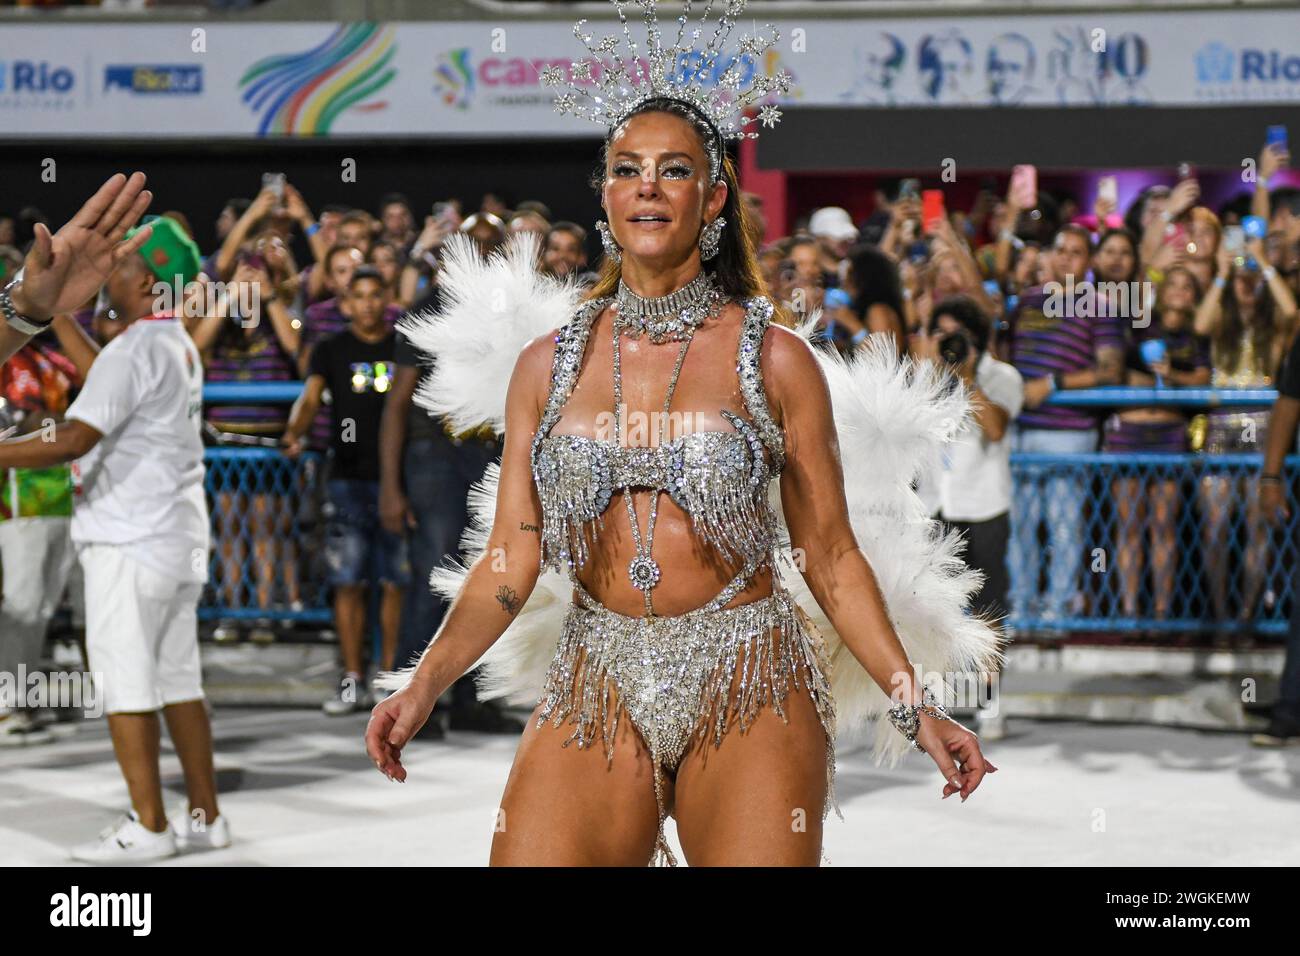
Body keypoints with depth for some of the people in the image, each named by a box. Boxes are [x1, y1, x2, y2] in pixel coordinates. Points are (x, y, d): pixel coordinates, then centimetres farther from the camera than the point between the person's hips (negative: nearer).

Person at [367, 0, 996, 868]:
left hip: (750, 692, -2)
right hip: (597, 693, 2)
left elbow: (832, 557, 4)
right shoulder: (548, 365, 7)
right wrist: (426, 683, -9)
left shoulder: (774, 358, 1)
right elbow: (510, 563, 5)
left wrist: (914, 706, -4)